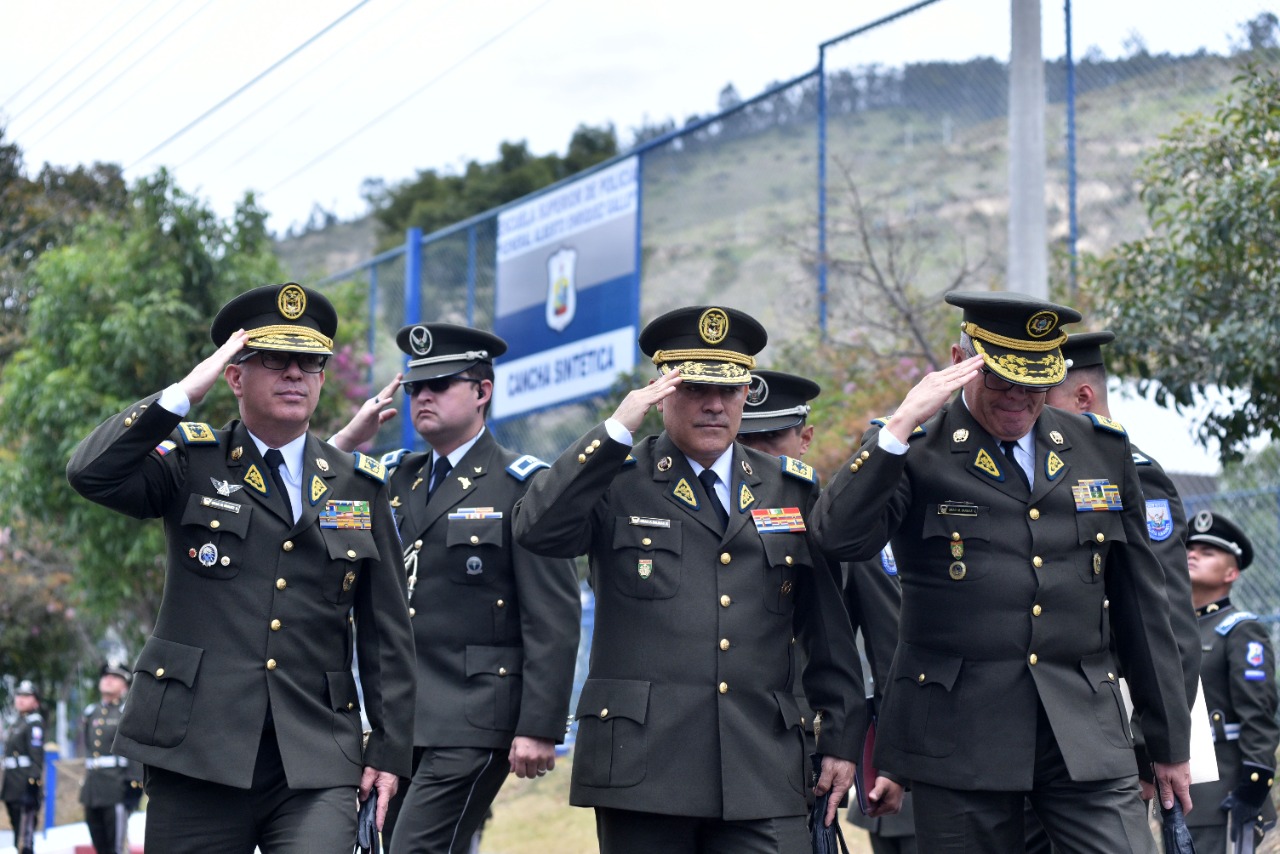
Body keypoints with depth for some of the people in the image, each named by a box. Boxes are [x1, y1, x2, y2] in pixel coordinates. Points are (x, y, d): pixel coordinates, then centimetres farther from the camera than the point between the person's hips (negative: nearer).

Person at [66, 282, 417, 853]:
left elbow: (387, 631, 12)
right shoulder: (192, 463, 6)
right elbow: (90, 473, -13)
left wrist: (389, 749, 6)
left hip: (315, 765, 1)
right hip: (198, 752, -1)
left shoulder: (360, 486, 12)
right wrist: (184, 393, -14)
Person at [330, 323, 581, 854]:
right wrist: (349, 440, 4)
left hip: (473, 723, -7)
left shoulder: (523, 485, -4)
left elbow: (554, 619, -10)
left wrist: (539, 729, -17)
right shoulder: (397, 478, 16)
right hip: (401, 718, 7)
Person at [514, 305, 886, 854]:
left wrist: (842, 738, 12)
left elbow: (828, 628, 15)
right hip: (641, 765, -2)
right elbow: (538, 530, -14)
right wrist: (617, 431, -16)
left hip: (762, 772, 2)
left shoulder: (793, 491, 14)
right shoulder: (616, 482, 5)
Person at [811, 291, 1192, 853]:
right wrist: (902, 425, -21)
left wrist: (1170, 742, 15)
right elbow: (839, 537, -17)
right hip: (959, 738, -2)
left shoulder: (1102, 450, 12)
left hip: (1084, 735, 2)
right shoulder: (913, 450, 2)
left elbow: (1141, 602, 15)